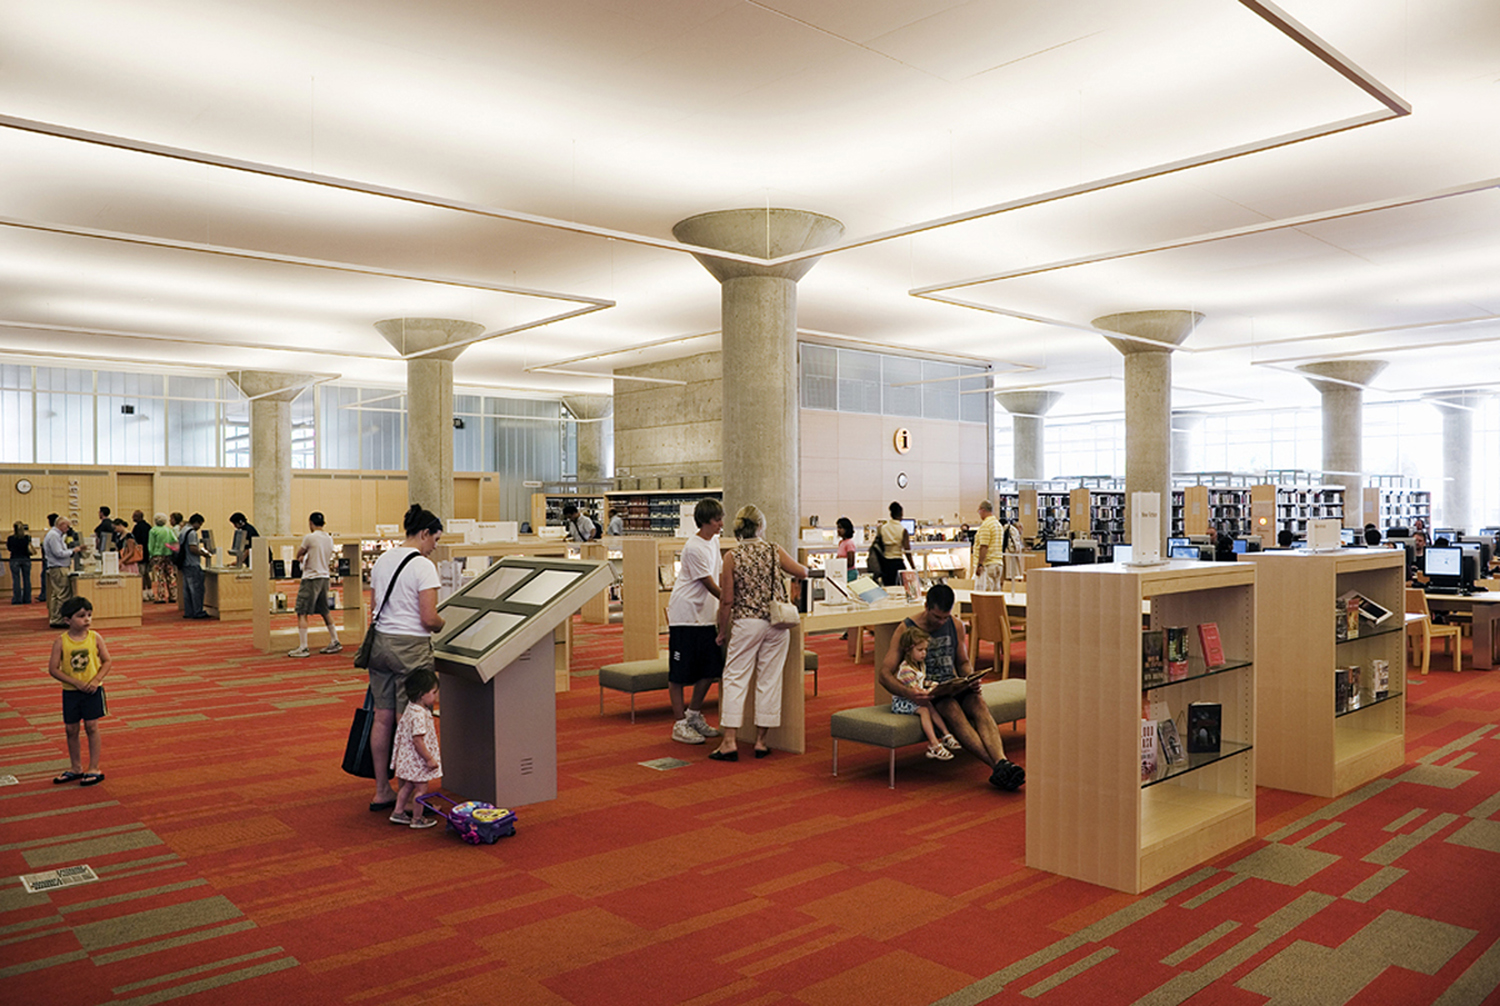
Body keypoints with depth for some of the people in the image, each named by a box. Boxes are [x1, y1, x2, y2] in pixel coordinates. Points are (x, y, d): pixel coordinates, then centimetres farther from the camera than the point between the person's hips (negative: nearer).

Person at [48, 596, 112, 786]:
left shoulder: (95, 638, -5)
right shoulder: (61, 642, -8)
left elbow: (107, 661, 0)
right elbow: (53, 669, -8)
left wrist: (96, 680, -14)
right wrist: (76, 682, -16)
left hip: (93, 690, -1)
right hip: (70, 692, 1)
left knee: (92, 727, -2)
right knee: (71, 729, 9)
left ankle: (94, 769, 8)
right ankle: (76, 768, 25)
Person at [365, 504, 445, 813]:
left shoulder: (382, 560, 10)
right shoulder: (423, 566, -14)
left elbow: (375, 608, 15)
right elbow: (429, 619, -16)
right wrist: (442, 624, 3)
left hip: (380, 644, 8)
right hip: (410, 648, -8)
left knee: (383, 718, 12)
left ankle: (382, 792, 22)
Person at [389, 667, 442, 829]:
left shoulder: (411, 708, 4)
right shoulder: (419, 715, -28)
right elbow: (417, 740, -28)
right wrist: (429, 759, -22)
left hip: (408, 758, 10)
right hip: (417, 760, -10)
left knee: (408, 785, 22)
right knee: (422, 787, 4)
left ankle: (398, 812, 31)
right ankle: (417, 819, 15)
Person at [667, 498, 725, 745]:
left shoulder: (714, 541, 9)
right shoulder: (694, 548, -19)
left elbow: (720, 573, 18)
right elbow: (710, 586, -17)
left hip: (706, 615, 9)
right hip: (684, 616, -9)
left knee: (711, 669, 10)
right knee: (679, 673, 0)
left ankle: (693, 715, 27)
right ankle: (680, 724, 8)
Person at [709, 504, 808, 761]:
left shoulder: (732, 556, -5)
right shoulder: (774, 550, 1)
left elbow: (727, 600, -5)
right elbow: (803, 572, 13)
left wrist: (722, 631, 7)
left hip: (747, 623, -2)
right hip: (777, 624, 2)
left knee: (735, 678, 4)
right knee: (769, 680, 9)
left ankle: (730, 741, -1)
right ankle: (761, 740, 15)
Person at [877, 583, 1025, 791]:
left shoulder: (955, 626, 8)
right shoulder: (907, 629, -6)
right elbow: (883, 674, -11)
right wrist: (908, 692, -31)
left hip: (952, 689, 5)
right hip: (922, 693, -4)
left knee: (977, 702, -30)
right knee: (952, 707, -36)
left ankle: (1001, 761, -47)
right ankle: (997, 766, -46)